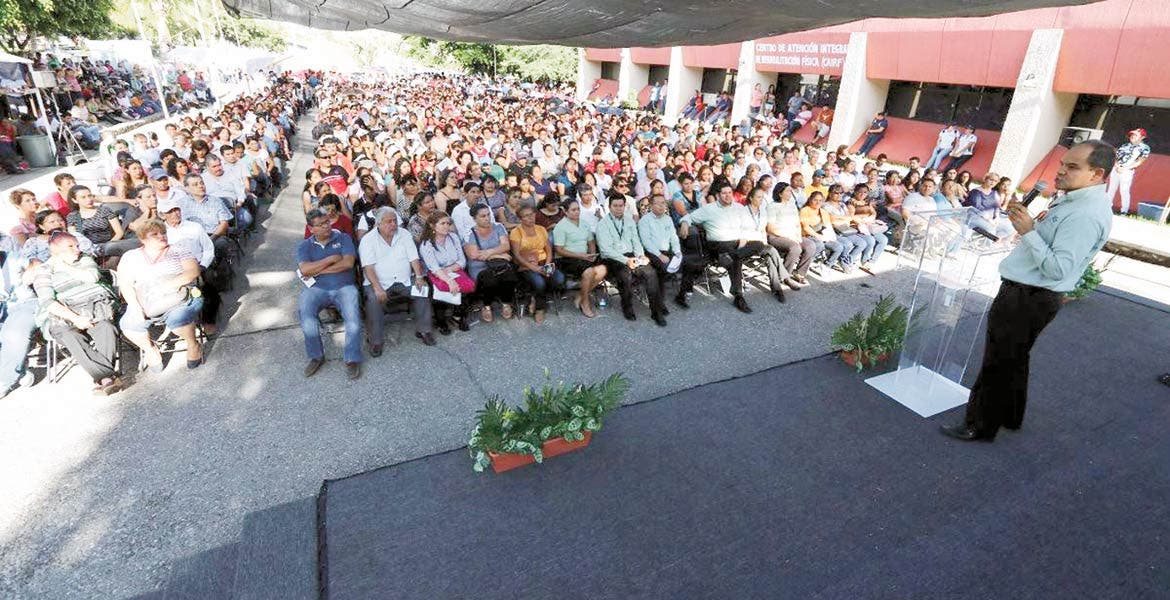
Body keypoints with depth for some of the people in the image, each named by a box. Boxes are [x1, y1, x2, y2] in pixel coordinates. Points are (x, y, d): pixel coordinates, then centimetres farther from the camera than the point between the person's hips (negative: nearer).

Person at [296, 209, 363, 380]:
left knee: (353, 315, -31)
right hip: (317, 289, 1)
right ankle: (316, 356, -14)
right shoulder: (304, 246, 15)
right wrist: (331, 259, -6)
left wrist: (317, 270, -5)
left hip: (344, 287, -1)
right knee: (304, 310, -30)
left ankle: (352, 359, -18)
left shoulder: (343, 238, 11)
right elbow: (304, 270, -3)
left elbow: (348, 263, -6)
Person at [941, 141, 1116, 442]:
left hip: (1028, 300, -11)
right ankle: (1009, 415, 41)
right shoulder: (1074, 200, 10)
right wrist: (1027, 221, 4)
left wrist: (1028, 231, -27)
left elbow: (1058, 269, -27)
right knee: (1013, 359, 23)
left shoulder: (1086, 215, -21)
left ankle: (980, 426, 13)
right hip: (1024, 293, 11)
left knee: (1000, 363, 0)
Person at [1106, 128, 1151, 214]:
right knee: (1110, 189, 8)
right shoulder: (1125, 145, 17)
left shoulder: (1144, 148, 1)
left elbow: (1139, 162, -6)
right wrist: (1116, 166, -5)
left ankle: (1124, 211, -3)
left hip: (1127, 172, -5)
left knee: (1124, 191, -7)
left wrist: (1124, 168, -14)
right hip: (1115, 169, 5)